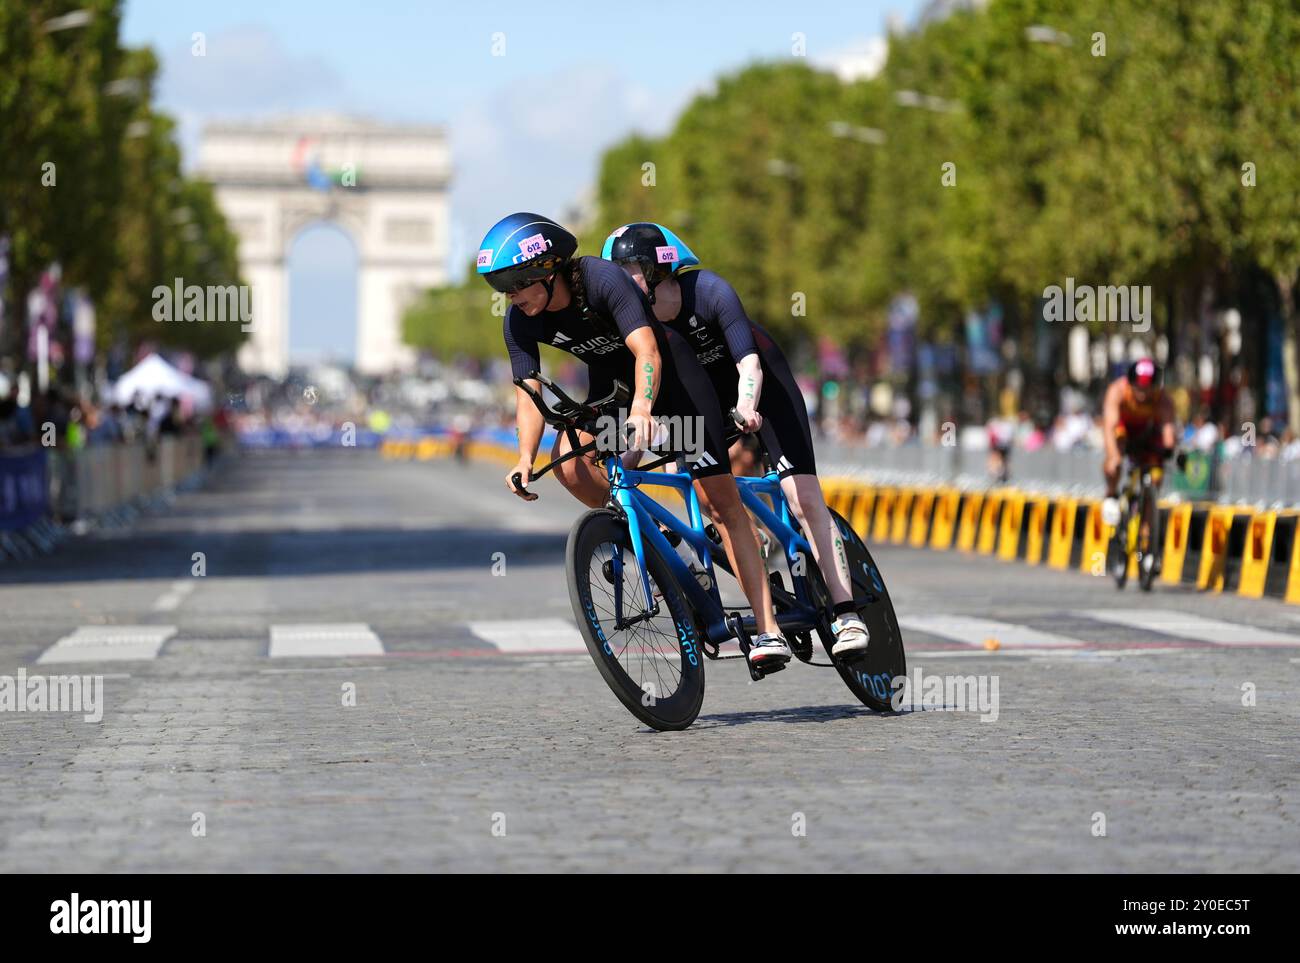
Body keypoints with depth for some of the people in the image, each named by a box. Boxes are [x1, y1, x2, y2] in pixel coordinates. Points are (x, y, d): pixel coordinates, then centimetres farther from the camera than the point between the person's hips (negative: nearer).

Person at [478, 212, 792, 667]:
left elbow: (647, 351, -41)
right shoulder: (519, 323, -17)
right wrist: (525, 459, -33)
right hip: (611, 381, 5)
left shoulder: (602, 279, -33)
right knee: (567, 459, -22)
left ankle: (768, 629, -14)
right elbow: (529, 392, -17)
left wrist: (642, 409, -59)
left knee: (720, 496, -11)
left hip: (668, 370, -5)